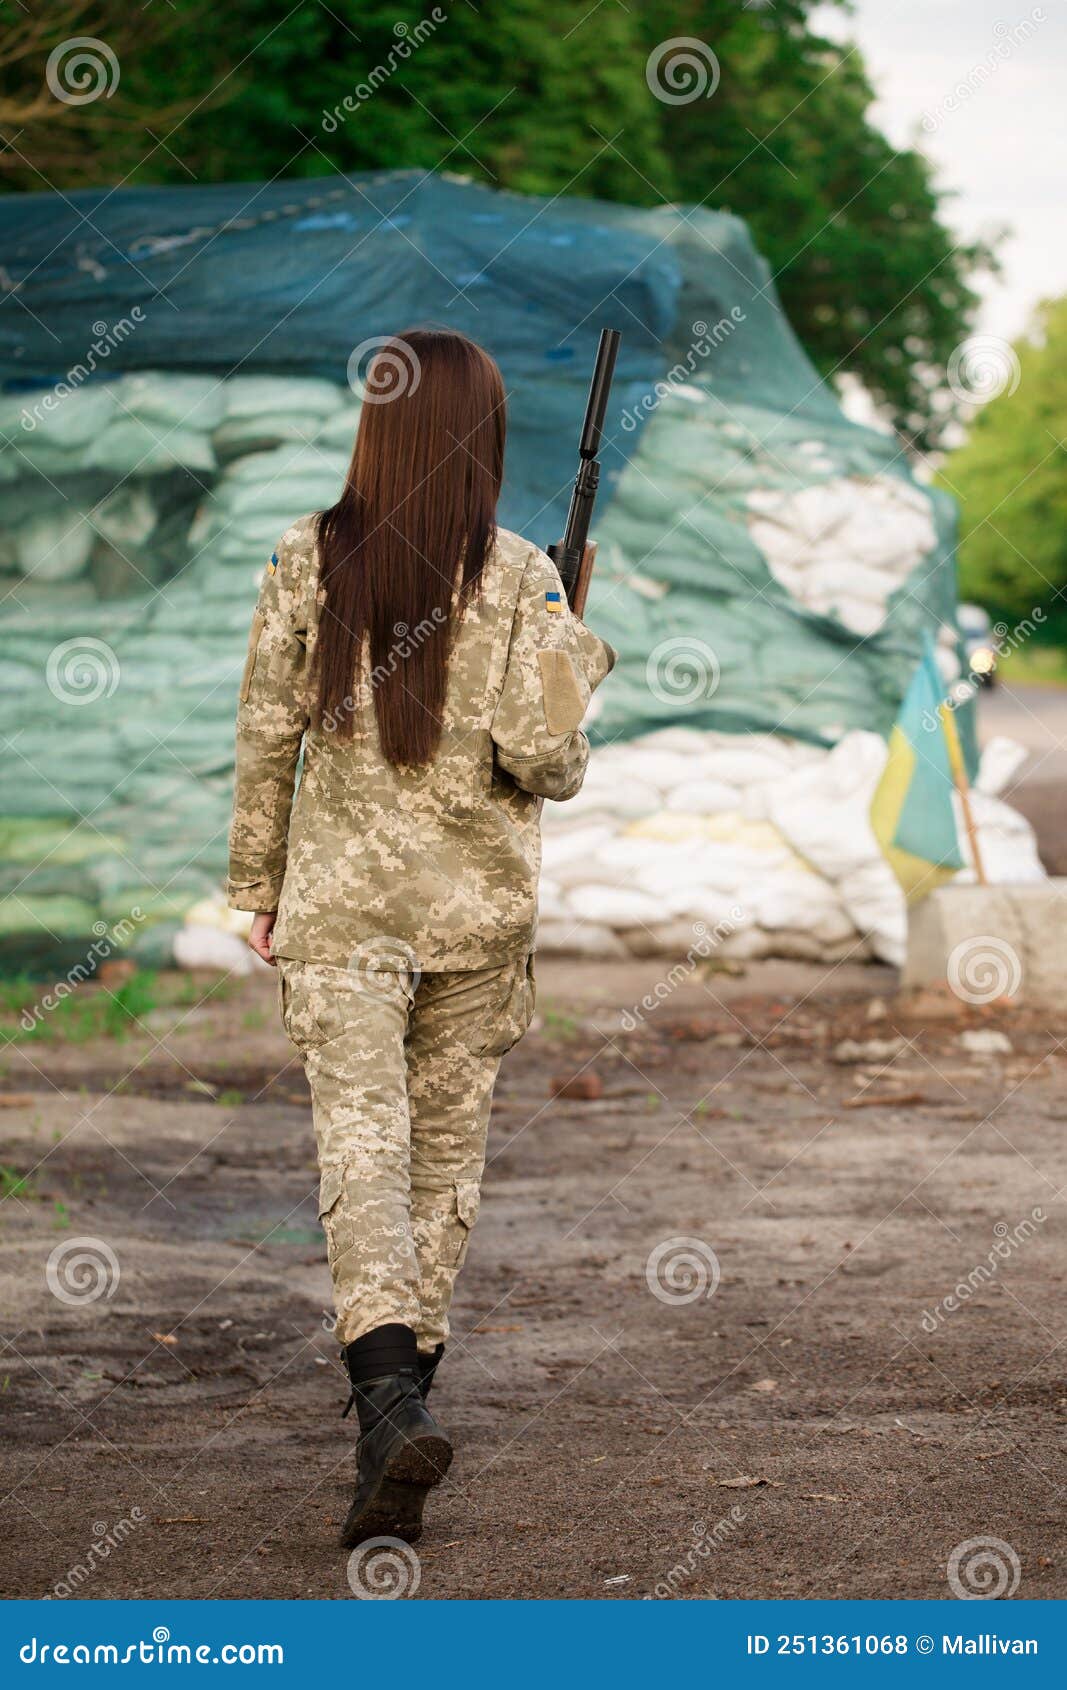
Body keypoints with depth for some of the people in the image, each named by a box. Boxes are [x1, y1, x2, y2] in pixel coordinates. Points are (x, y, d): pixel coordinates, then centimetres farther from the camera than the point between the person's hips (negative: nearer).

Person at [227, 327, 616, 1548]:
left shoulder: (309, 562, -4)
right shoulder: (518, 579, -8)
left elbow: (267, 735, 1)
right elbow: (542, 760, -12)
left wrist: (256, 884, 12)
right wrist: (574, 665, 9)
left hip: (340, 897, 0)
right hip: (479, 901, 1)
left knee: (361, 1140, -8)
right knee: (449, 1147, 16)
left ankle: (390, 1391, -27)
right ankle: (406, 1371, 26)